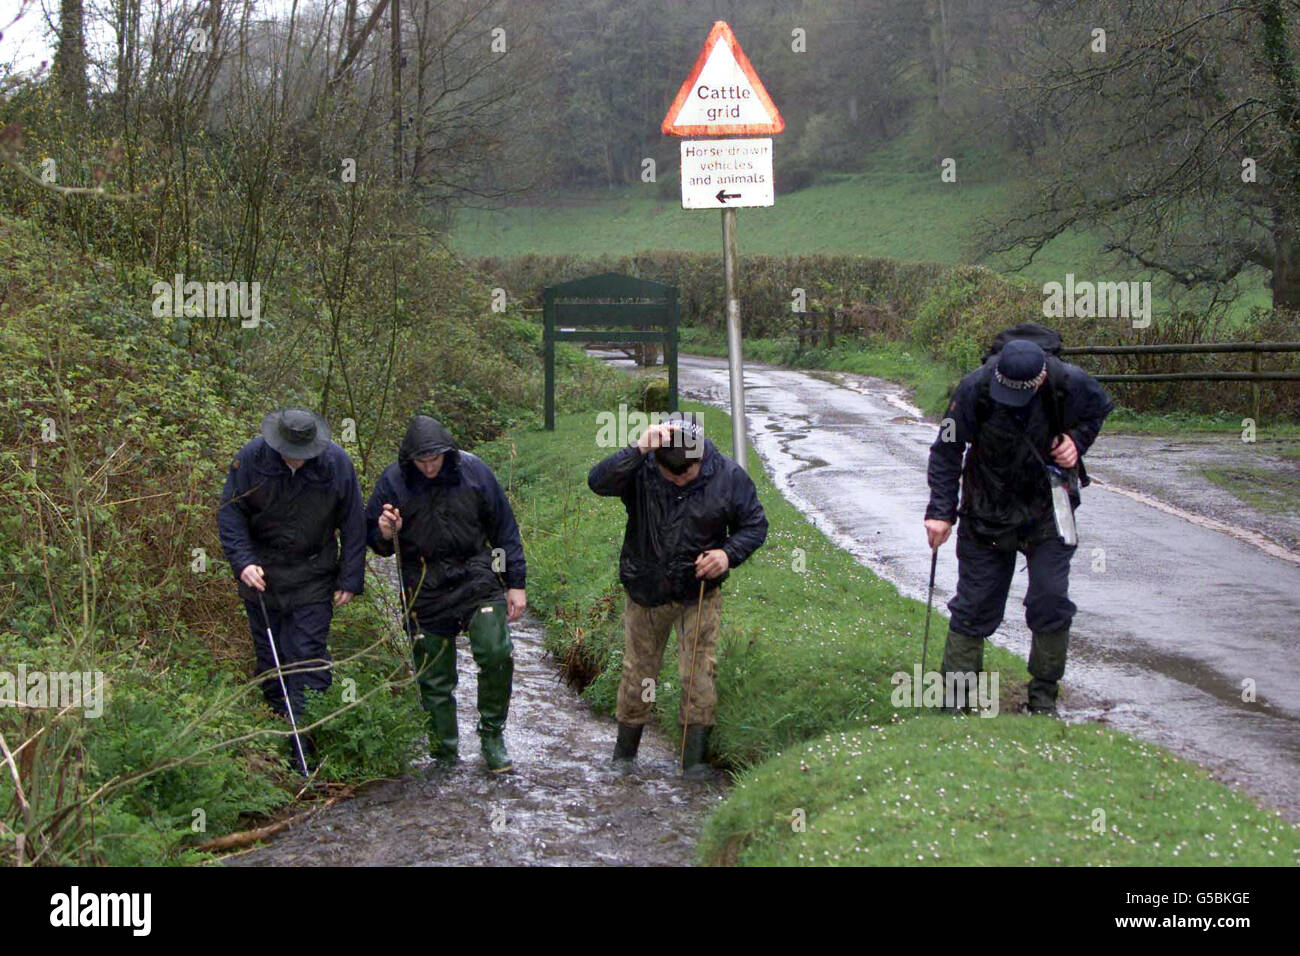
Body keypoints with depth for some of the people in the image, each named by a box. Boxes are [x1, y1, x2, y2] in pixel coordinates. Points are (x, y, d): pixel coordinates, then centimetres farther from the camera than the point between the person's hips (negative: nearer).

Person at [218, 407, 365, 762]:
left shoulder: (337, 463, -11)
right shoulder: (251, 457, -12)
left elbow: (352, 524, -2)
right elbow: (230, 512, -4)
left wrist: (350, 579, -3)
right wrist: (243, 561, -16)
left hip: (313, 578, -2)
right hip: (262, 574, 2)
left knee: (309, 658, -7)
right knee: (268, 656, 11)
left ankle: (306, 737, -5)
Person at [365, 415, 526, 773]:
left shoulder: (472, 471, -2)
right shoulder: (393, 481, -3)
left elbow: (504, 529, 6)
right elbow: (372, 537, 8)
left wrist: (515, 583, 5)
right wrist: (386, 535, -16)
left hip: (477, 579, 0)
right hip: (425, 592, 1)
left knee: (497, 653, -17)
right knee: (434, 678, 4)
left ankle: (492, 735, 2)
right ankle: (444, 753, 20)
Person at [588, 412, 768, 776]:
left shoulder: (728, 476, -10)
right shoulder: (640, 469, -14)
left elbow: (755, 525, 1)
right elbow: (598, 482, -32)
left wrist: (729, 554, -17)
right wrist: (638, 451, -42)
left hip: (699, 594, 0)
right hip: (645, 592, 0)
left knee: (699, 673, -5)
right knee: (638, 672, 10)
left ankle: (694, 759, 4)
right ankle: (625, 754, 28)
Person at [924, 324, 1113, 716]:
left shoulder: (1071, 385, -19)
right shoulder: (974, 389, -22)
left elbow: (1098, 410, 8)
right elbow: (946, 451, -9)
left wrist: (1077, 440, -11)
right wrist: (940, 511, -14)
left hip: (1047, 507, 1)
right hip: (987, 512, -1)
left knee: (1051, 600, -4)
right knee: (975, 603, 2)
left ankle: (1044, 695, 12)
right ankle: (956, 697, 12)